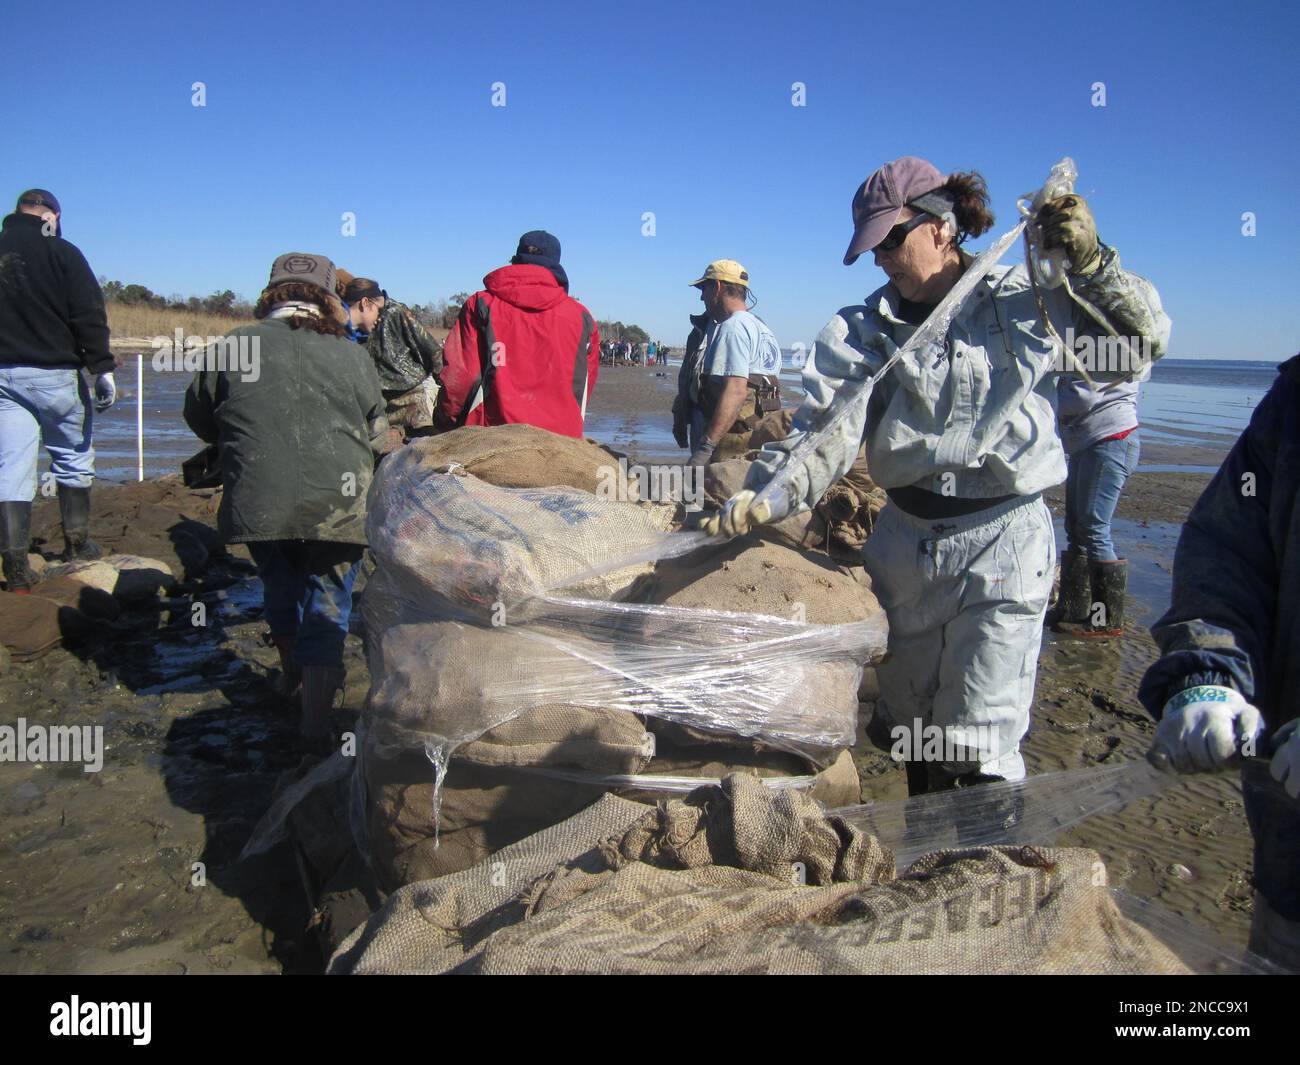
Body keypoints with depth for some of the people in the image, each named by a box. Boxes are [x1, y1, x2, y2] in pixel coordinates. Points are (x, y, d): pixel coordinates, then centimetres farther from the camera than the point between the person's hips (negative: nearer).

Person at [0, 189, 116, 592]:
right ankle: (77, 544, 23)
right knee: (73, 460, 14)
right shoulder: (61, 253, -5)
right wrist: (102, 369, -11)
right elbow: (90, 317, -12)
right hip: (54, 374, -4)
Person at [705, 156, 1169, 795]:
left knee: (980, 745, -6)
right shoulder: (863, 331, 0)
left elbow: (1145, 338, 3)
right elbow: (825, 431, -14)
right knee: (908, 721, 19)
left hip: (1002, 541, -3)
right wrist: (765, 494, -31)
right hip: (905, 542, 4)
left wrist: (1091, 264, -10)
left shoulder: (1026, 300, -2)